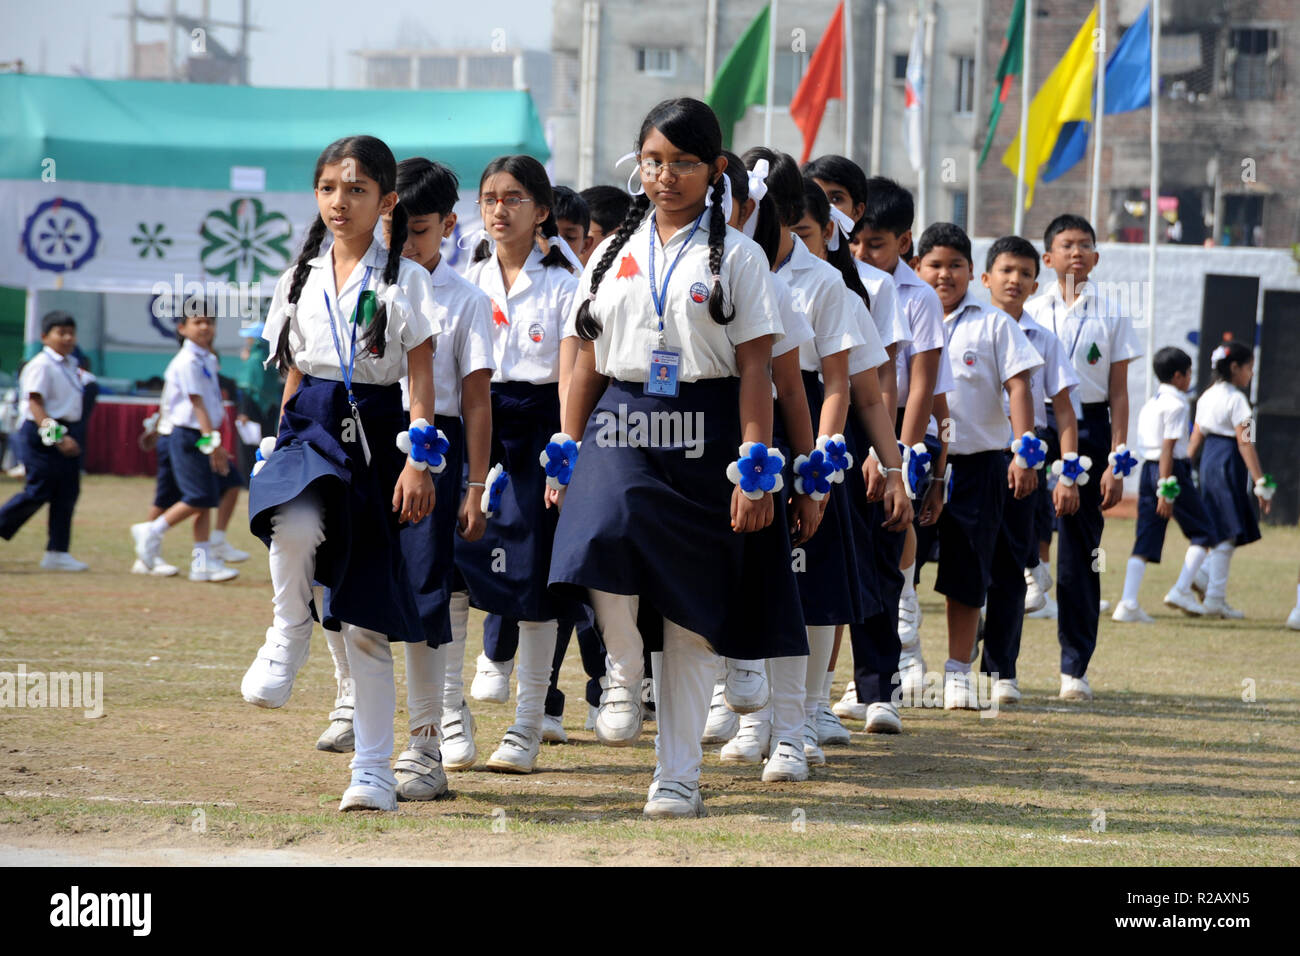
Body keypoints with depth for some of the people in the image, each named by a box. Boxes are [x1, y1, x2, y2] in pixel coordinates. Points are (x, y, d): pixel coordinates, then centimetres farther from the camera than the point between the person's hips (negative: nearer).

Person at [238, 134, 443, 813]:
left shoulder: (405, 280, 1)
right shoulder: (301, 279, 12)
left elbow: (421, 376, -3)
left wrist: (420, 459, -12)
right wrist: (280, 448, 15)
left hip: (375, 434, -2)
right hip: (310, 426, 2)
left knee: (366, 622, 0)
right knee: (297, 524, -36)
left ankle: (373, 770, 6)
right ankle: (287, 636, -9)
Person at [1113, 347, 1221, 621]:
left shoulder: (1151, 403, 17)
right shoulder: (1177, 405, -10)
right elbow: (1168, 447, -16)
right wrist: (1166, 491, -19)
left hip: (1148, 469, 8)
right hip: (1172, 470, -8)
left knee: (1145, 540, 5)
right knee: (1204, 531, 6)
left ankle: (1128, 604, -6)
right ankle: (1182, 591, -3)